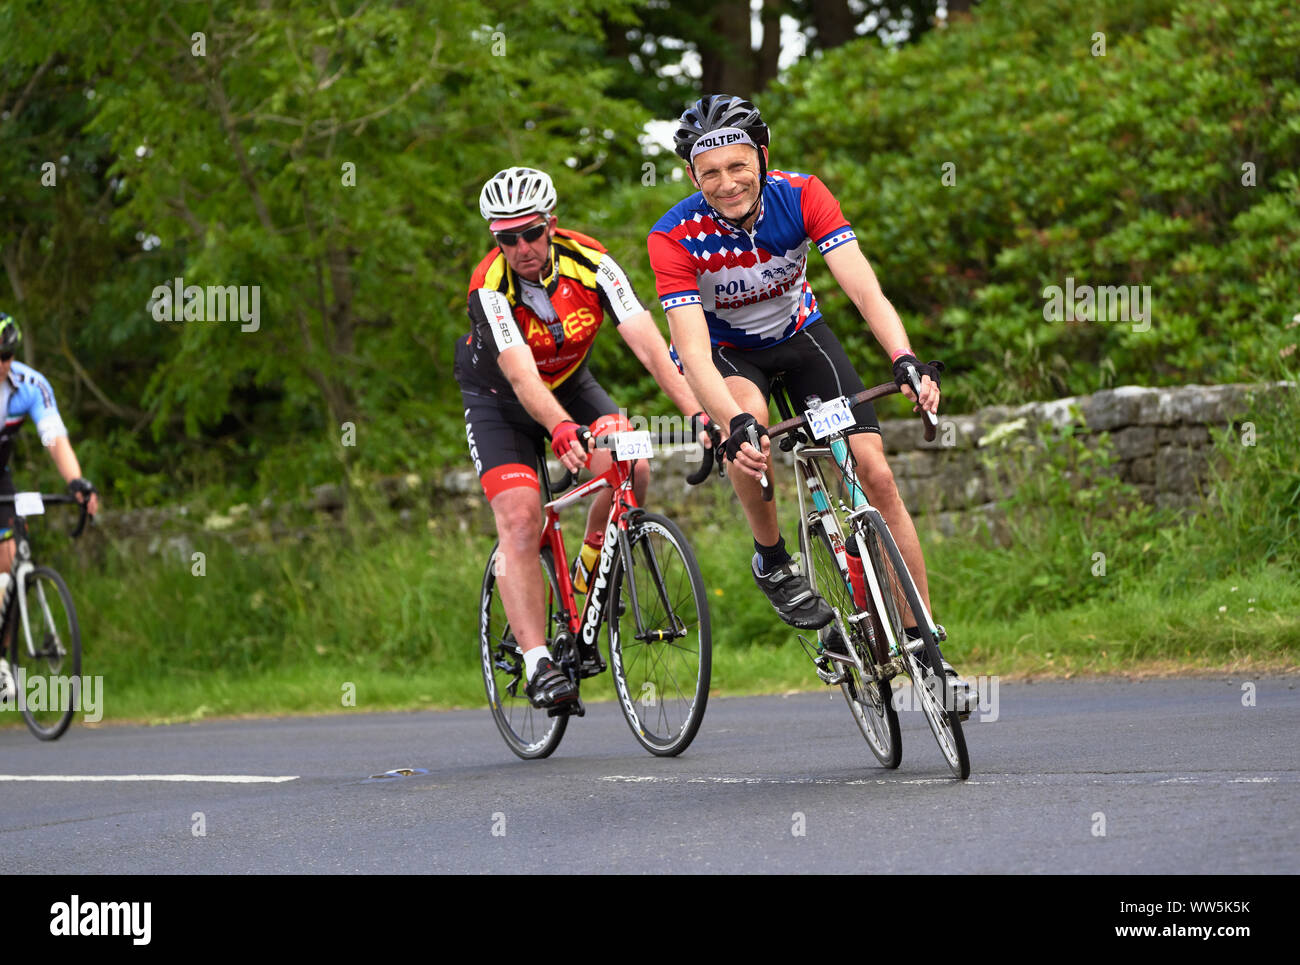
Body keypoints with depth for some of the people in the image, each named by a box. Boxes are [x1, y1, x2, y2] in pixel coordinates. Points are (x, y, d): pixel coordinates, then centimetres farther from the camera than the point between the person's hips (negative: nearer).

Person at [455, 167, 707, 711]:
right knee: (520, 519, -19)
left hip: (571, 387, 3)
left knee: (631, 470, -23)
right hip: (500, 402, -3)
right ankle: (537, 662, -20)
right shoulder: (490, 288, -30)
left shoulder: (590, 263, -24)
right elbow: (521, 375, -43)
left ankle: (585, 586, -2)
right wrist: (561, 429, -62)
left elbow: (647, 343, -32)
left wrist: (697, 412, -44)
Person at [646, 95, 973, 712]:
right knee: (749, 420, -37)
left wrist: (906, 361, -51)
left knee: (874, 472, -12)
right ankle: (773, 562, -13)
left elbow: (865, 289, -33)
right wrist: (736, 425, -54)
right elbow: (693, 353, -37)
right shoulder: (675, 237, -29)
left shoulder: (801, 196, -25)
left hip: (799, 334, 2)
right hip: (724, 352, -2)